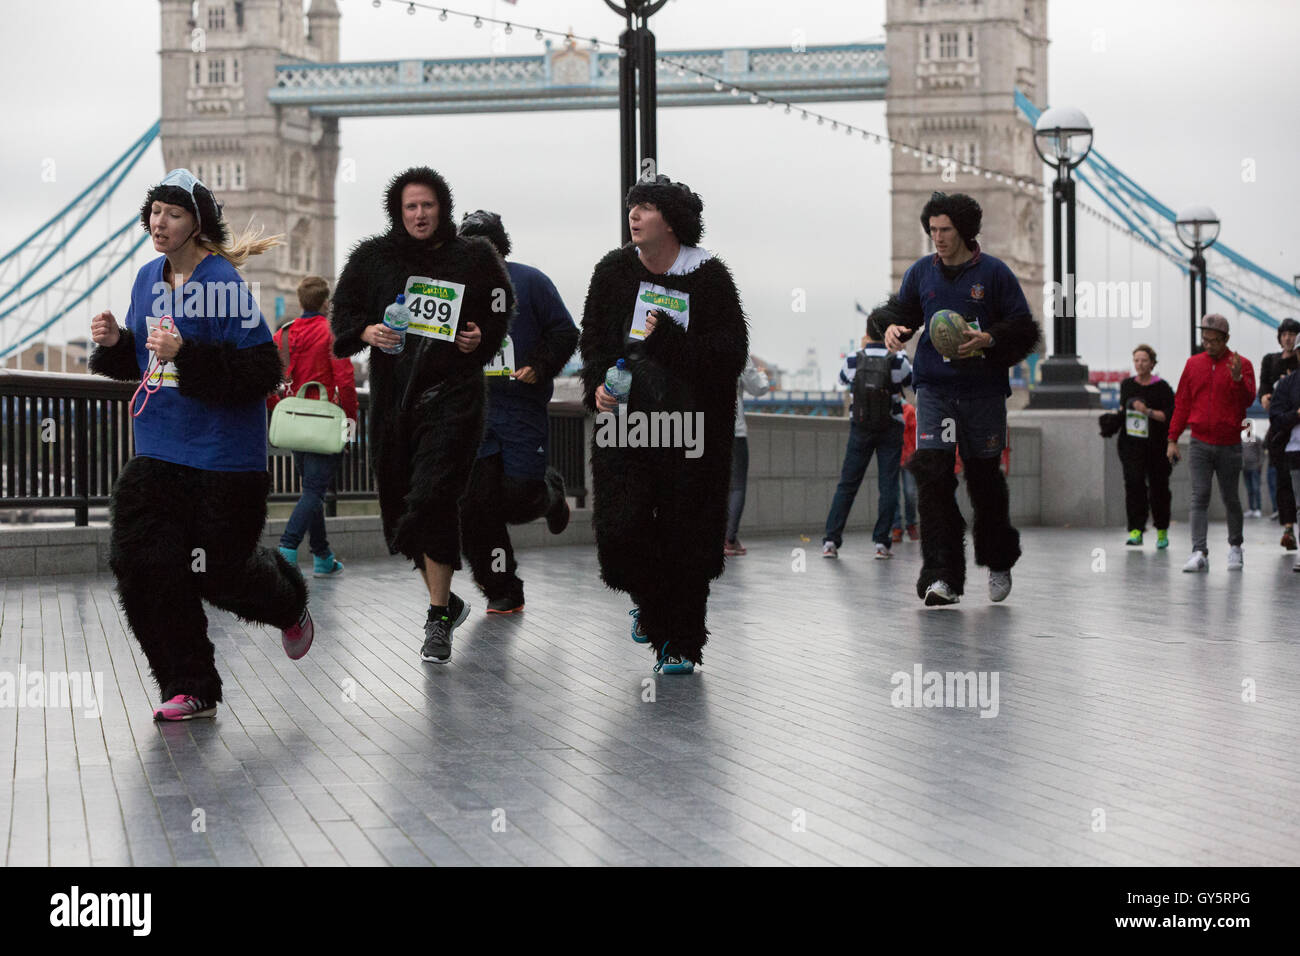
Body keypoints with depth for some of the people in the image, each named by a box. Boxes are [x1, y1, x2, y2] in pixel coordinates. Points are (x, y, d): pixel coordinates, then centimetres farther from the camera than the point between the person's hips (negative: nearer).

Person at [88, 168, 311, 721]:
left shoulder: (223, 282, -15)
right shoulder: (148, 279, 8)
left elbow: (263, 372, -20)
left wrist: (186, 355, -28)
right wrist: (114, 343, 0)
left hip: (224, 459, -7)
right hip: (159, 452, 7)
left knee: (219, 571, 2)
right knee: (139, 563, -4)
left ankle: (290, 607, 38)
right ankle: (190, 689, 8)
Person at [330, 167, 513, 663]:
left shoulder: (475, 258, 4)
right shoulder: (373, 257, 7)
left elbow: (502, 313, 14)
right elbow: (342, 311, 8)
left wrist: (481, 337, -6)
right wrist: (367, 332, -12)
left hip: (452, 394, -4)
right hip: (392, 394, 4)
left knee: (433, 498, -17)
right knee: (400, 506, 9)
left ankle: (438, 620, -10)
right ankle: (446, 601, 30)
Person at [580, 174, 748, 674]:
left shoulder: (708, 277, -6)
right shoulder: (614, 271, 6)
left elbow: (731, 353, -9)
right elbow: (593, 337, 14)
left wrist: (668, 339, -21)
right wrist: (598, 384, -5)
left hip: (690, 427, -2)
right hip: (626, 418, 3)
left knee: (685, 534, 0)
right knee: (619, 525, -8)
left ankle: (680, 643, 14)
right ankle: (649, 600, 25)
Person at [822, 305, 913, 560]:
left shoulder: (853, 360, -8)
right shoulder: (897, 361, -13)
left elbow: (843, 380, 13)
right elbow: (913, 379, 8)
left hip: (860, 427, 1)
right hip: (890, 429, -1)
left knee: (847, 484, 6)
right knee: (888, 485, 4)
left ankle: (831, 540, 1)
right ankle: (882, 542, 0)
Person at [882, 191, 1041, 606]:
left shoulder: (994, 272, -1)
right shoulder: (920, 272, 8)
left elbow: (1025, 329, 0)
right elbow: (904, 314, 22)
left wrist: (988, 340, -17)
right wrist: (894, 328, 0)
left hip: (982, 389, -2)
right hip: (934, 388, 2)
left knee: (984, 478, 7)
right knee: (932, 474, -13)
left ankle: (999, 562, 31)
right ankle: (943, 576, -13)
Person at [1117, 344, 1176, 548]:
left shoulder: (1162, 387, -4)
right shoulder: (1126, 385, 10)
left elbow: (1169, 416, -12)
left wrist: (1147, 411, -23)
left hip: (1156, 445, -2)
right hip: (1132, 444, 2)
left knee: (1158, 487, 5)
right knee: (1134, 483, -14)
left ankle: (1162, 531, 24)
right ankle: (1136, 531, -15)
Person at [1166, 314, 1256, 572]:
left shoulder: (1241, 364, 0)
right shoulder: (1193, 364, 9)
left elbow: (1248, 400, -12)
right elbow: (1182, 402, 12)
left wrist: (1238, 377, -30)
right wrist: (1172, 439, 9)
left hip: (1229, 445, -1)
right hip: (1200, 444, 1)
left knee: (1231, 499, 8)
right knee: (1199, 497, -9)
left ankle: (1235, 547, 27)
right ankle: (1199, 553, -14)